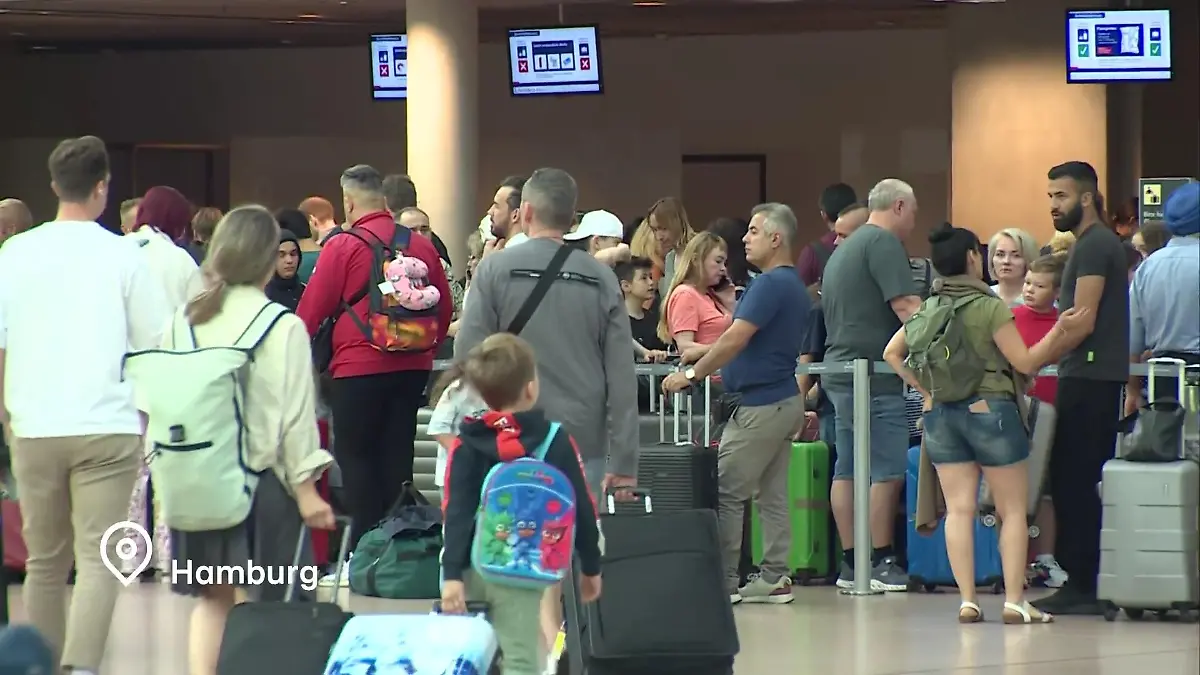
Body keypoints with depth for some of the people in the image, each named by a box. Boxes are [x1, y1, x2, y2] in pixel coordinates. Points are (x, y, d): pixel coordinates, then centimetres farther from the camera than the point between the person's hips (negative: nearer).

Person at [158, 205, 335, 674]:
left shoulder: (181, 324, 1)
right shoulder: (283, 328, -10)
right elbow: (295, 415, -9)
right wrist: (305, 490, -3)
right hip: (262, 480, -4)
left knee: (211, 599, 13)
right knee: (252, 602, 1)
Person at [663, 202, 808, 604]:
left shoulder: (772, 284, -17)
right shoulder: (793, 286, 15)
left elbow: (736, 339, -20)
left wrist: (693, 374, -12)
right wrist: (705, 353, 18)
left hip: (760, 404, -10)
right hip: (784, 400, 10)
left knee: (727, 494, -5)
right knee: (772, 495, 9)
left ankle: (723, 580, -3)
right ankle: (774, 578, 9)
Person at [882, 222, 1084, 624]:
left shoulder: (927, 309, 5)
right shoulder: (990, 308, -12)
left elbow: (892, 354, 10)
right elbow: (1025, 362, -12)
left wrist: (925, 388, 12)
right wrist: (1059, 331, -8)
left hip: (941, 413, 5)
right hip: (990, 410, -5)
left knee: (959, 509, 4)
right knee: (1013, 511, 3)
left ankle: (967, 601, -2)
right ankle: (1014, 602, -3)